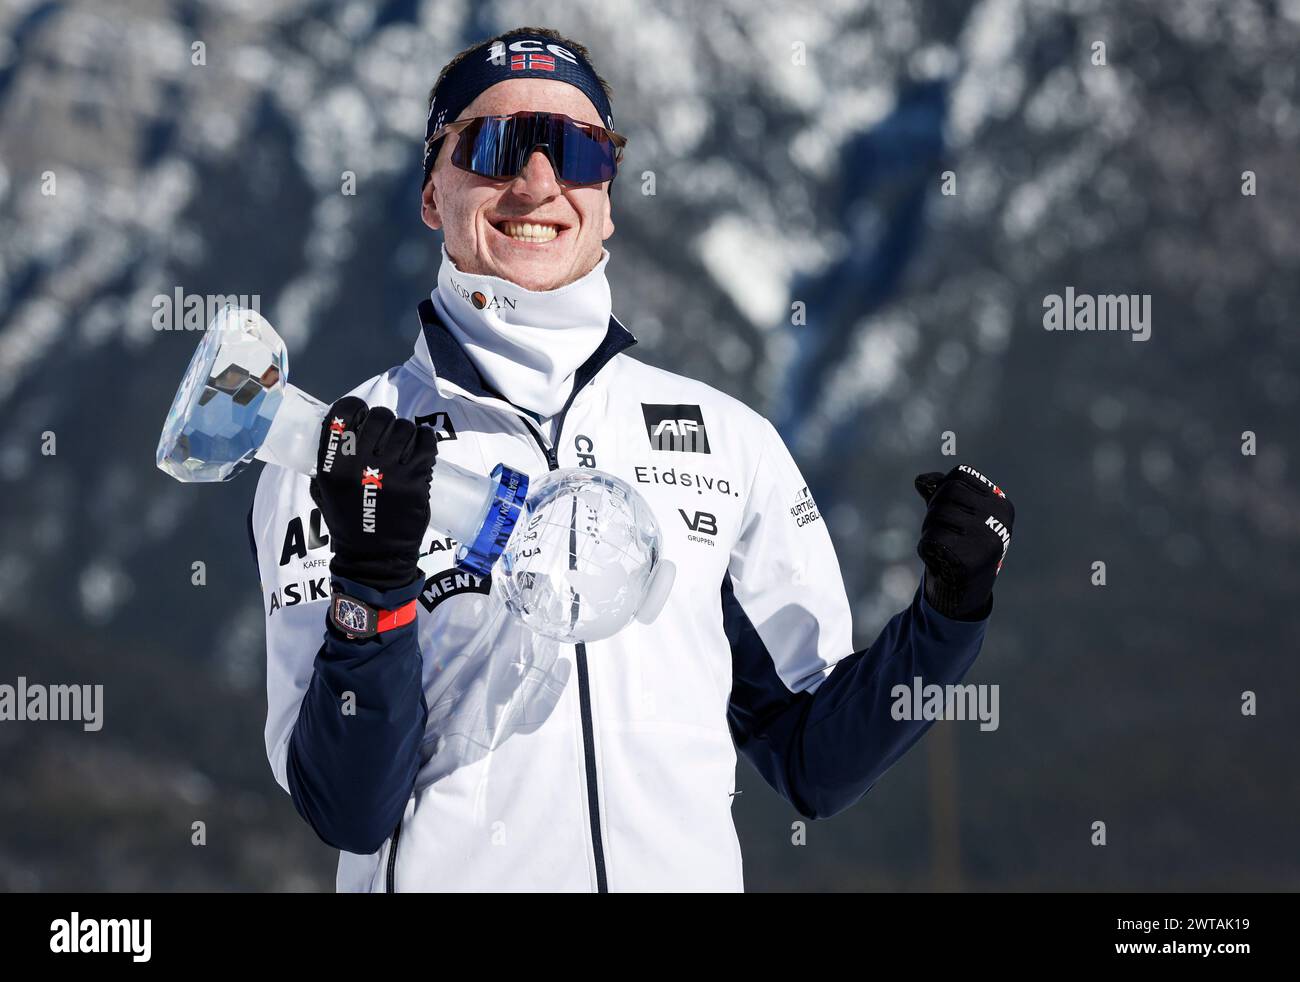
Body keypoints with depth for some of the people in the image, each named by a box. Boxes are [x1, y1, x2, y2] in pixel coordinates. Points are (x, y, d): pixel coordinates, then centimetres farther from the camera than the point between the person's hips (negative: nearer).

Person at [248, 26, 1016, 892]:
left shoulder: (731, 439, 11)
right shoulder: (337, 455, 3)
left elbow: (814, 764, 14)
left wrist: (950, 613, 1)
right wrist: (371, 587, -16)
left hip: (690, 869, 2)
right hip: (455, 877, -2)